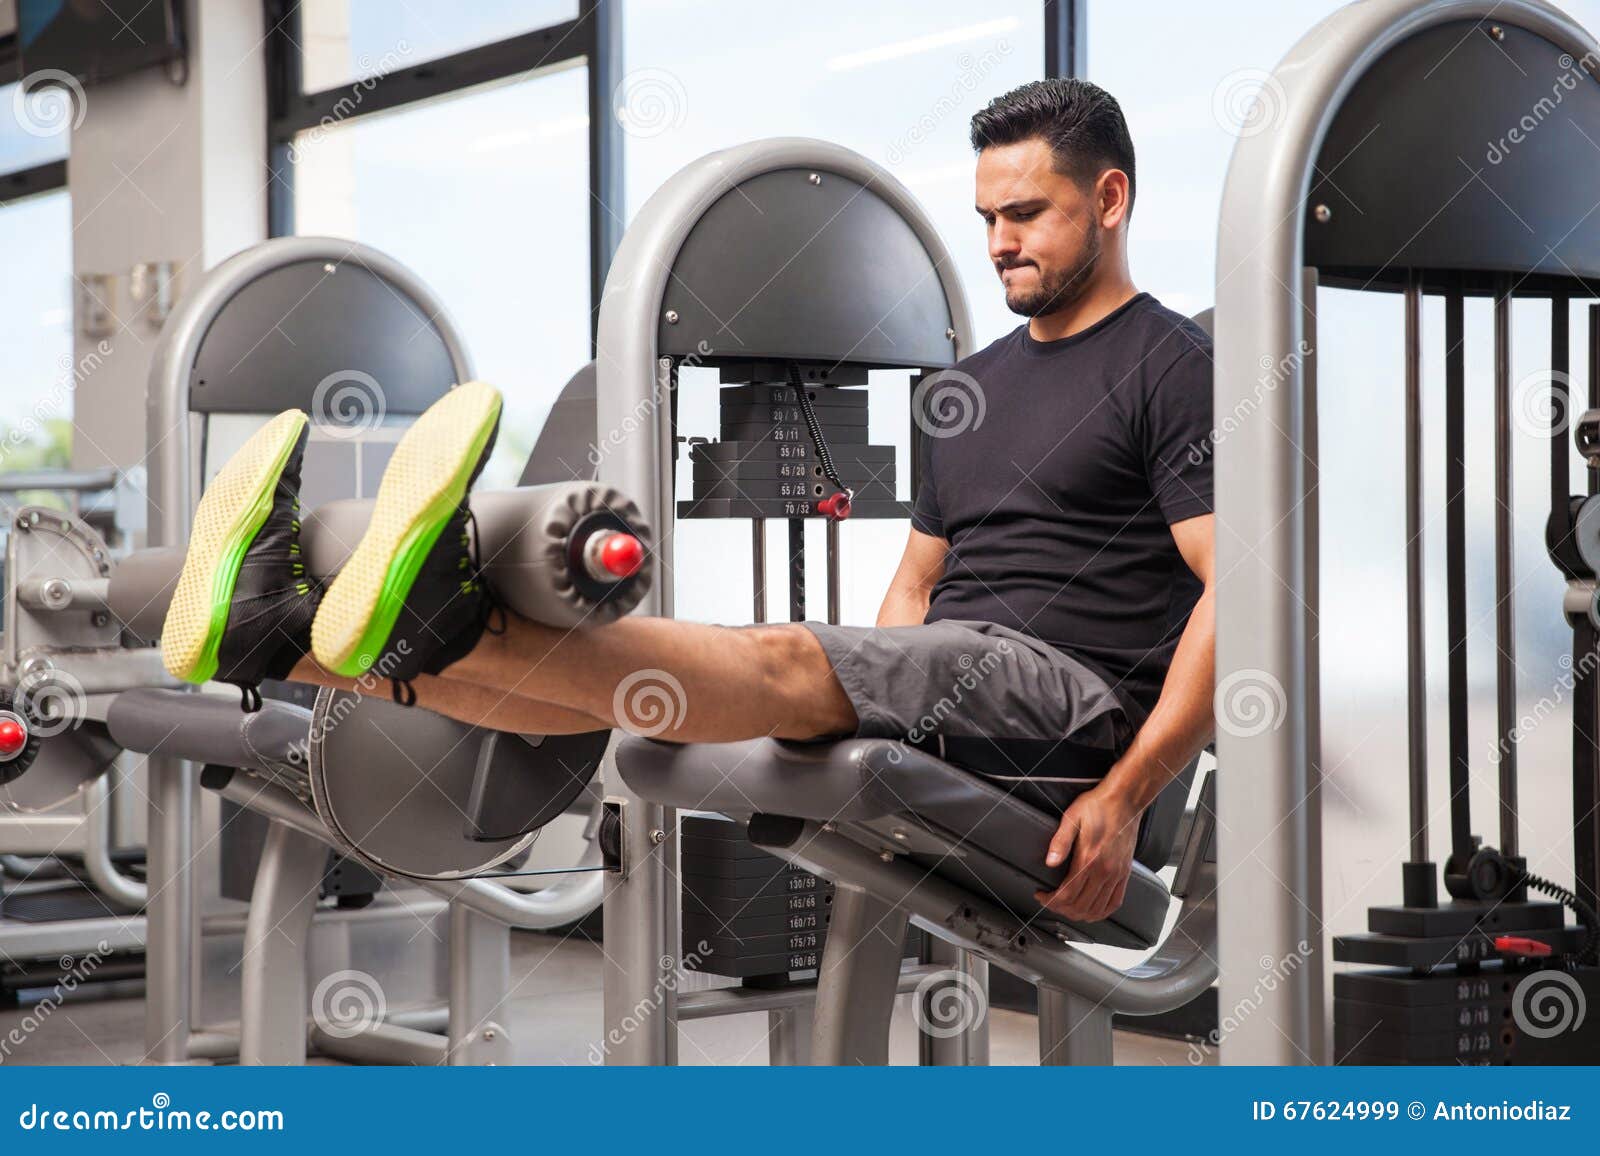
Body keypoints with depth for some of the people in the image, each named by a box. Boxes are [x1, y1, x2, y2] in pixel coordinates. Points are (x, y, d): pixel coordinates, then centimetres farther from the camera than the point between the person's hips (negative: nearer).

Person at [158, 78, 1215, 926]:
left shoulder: (1172, 369, -3)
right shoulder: (977, 385, 24)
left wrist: (1124, 797, -20)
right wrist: (856, 717, 14)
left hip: (1074, 708, -7)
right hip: (949, 694, 8)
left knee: (783, 662, -32)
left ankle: (448, 624, -52)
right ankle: (287, 634, -23)